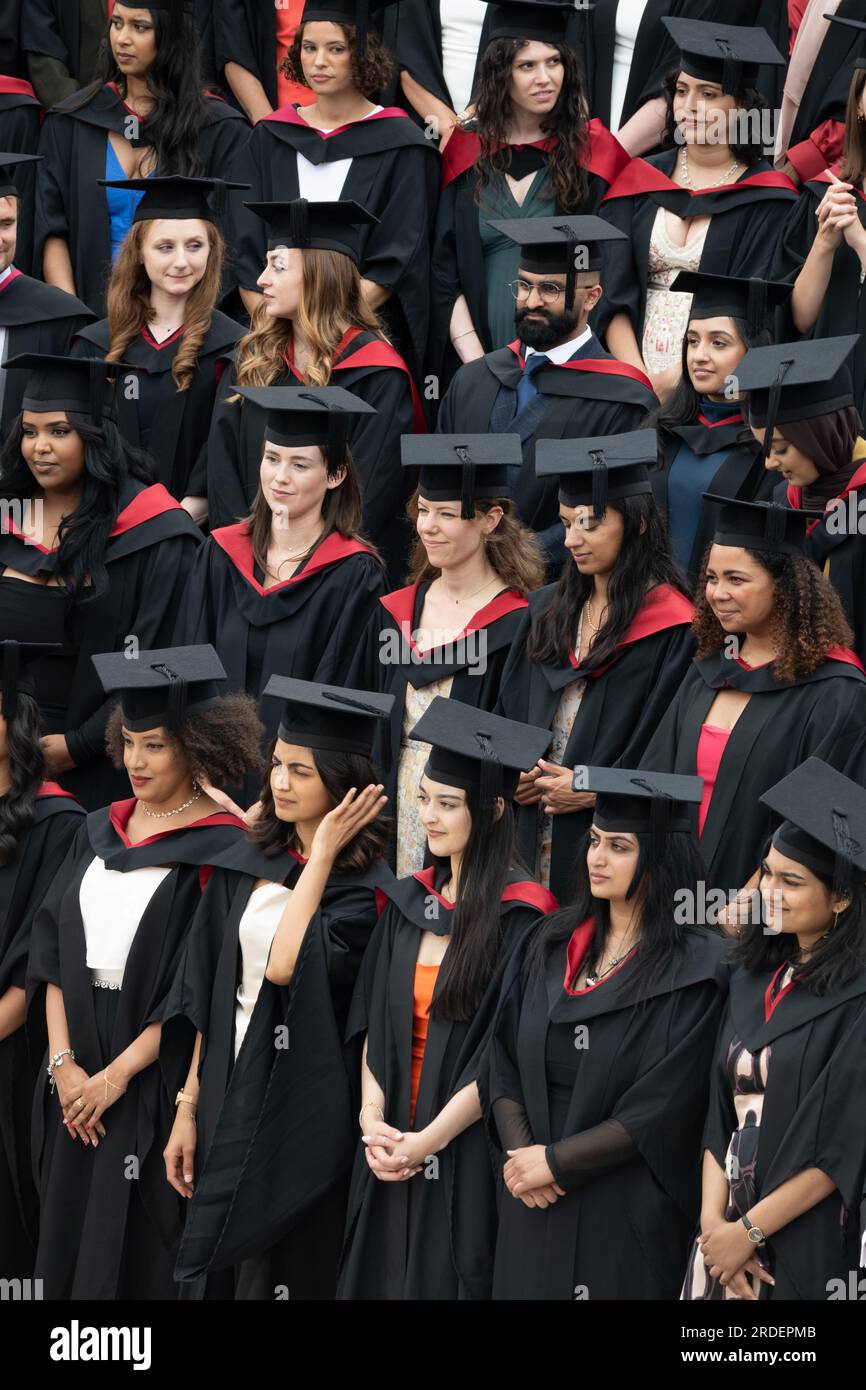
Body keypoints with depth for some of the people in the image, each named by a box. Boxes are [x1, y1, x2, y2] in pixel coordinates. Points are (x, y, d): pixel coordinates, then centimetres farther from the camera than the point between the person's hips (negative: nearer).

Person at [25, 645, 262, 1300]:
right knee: (73, 1244, 10)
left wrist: (117, 1075, -14)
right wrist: (63, 1061, -5)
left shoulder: (221, 850, -10)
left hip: (157, 1080, -6)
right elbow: (53, 948, 7)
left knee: (142, 1256, -2)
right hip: (79, 1078, 6)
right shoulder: (99, 833, 11)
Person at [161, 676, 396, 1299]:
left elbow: (287, 966, -26)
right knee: (217, 1274, 10)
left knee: (284, 1275, 1)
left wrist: (322, 855, -18)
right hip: (228, 1100, 6)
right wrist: (188, 1108, 6)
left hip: (305, 1111, -6)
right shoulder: (245, 867, 7)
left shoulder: (367, 891, -11)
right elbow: (210, 996, 10)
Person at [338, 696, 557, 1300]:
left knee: (449, 1278, -2)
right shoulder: (411, 902, 10)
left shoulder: (519, 917, -11)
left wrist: (428, 1141, -15)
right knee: (388, 1276, 8)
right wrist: (373, 1116, -5)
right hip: (394, 1150, 6)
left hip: (469, 1160, -6)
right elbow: (374, 1024, 10)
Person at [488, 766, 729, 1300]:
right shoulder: (554, 945, 7)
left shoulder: (695, 970, -11)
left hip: (631, 1216, -5)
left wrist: (554, 1161, -12)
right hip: (534, 1208, 5)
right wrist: (518, 1151, -10)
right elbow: (505, 1061, 6)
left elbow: (662, 1110, -15)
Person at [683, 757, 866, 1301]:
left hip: (813, 1251, -6)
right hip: (732, 1228, 6)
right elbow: (722, 1116, 8)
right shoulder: (755, 981, 10)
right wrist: (714, 1220, -5)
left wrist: (748, 1232, -11)